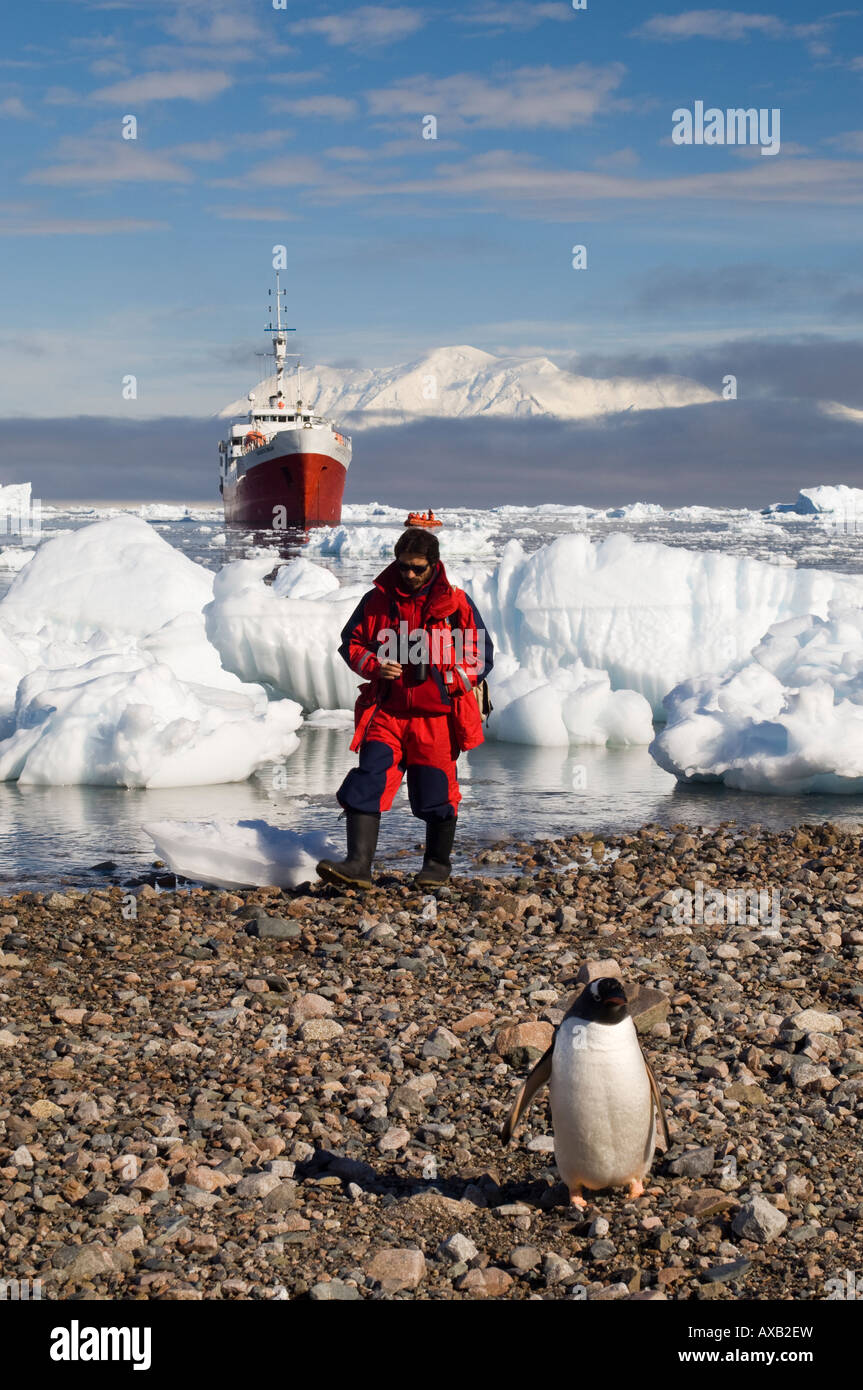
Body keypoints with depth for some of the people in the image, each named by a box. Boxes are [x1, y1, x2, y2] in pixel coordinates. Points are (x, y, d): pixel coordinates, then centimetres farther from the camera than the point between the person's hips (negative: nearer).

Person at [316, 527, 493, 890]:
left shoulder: (456, 604, 0)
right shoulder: (377, 600, 5)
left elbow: (482, 656, 4)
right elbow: (350, 642, 14)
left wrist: (448, 682, -11)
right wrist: (374, 666, -6)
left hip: (436, 715, -1)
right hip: (387, 712, 2)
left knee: (436, 793, 5)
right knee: (367, 786, -12)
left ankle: (438, 863, 25)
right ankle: (358, 864, -13)